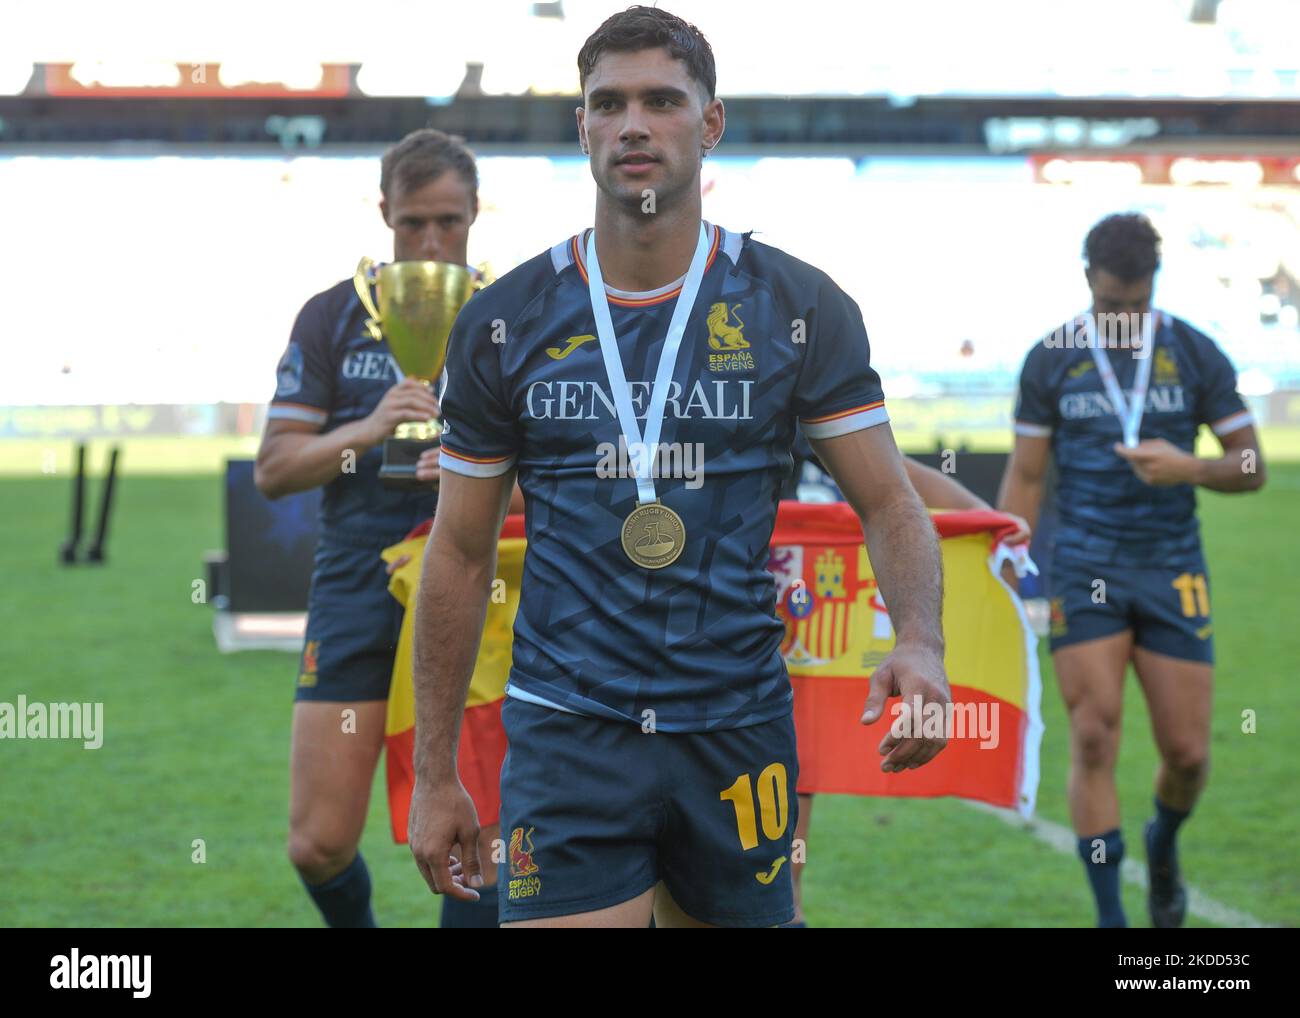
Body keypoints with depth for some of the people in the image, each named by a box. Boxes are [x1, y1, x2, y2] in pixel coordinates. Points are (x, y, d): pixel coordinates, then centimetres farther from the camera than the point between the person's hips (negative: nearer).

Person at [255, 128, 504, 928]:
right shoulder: (332, 318, 6)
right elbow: (273, 469, 2)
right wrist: (367, 432, -15)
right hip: (358, 595, 1)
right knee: (320, 844, 0)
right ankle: (357, 925, 30)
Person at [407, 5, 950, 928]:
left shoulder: (799, 307, 1)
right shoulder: (503, 323, 2)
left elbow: (889, 503, 1)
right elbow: (461, 552, 8)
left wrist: (920, 642, -20)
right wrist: (435, 773, 6)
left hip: (739, 734, 1)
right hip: (567, 739, 0)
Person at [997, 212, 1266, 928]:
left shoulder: (1196, 355, 3)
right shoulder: (1050, 361, 3)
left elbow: (1251, 467, 5)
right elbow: (1024, 478, 6)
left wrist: (1188, 468, -15)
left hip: (1172, 570, 1)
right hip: (1083, 569, -1)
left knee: (1187, 751, 2)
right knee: (1094, 739, -10)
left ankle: (1164, 843, 36)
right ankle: (1110, 915, -3)